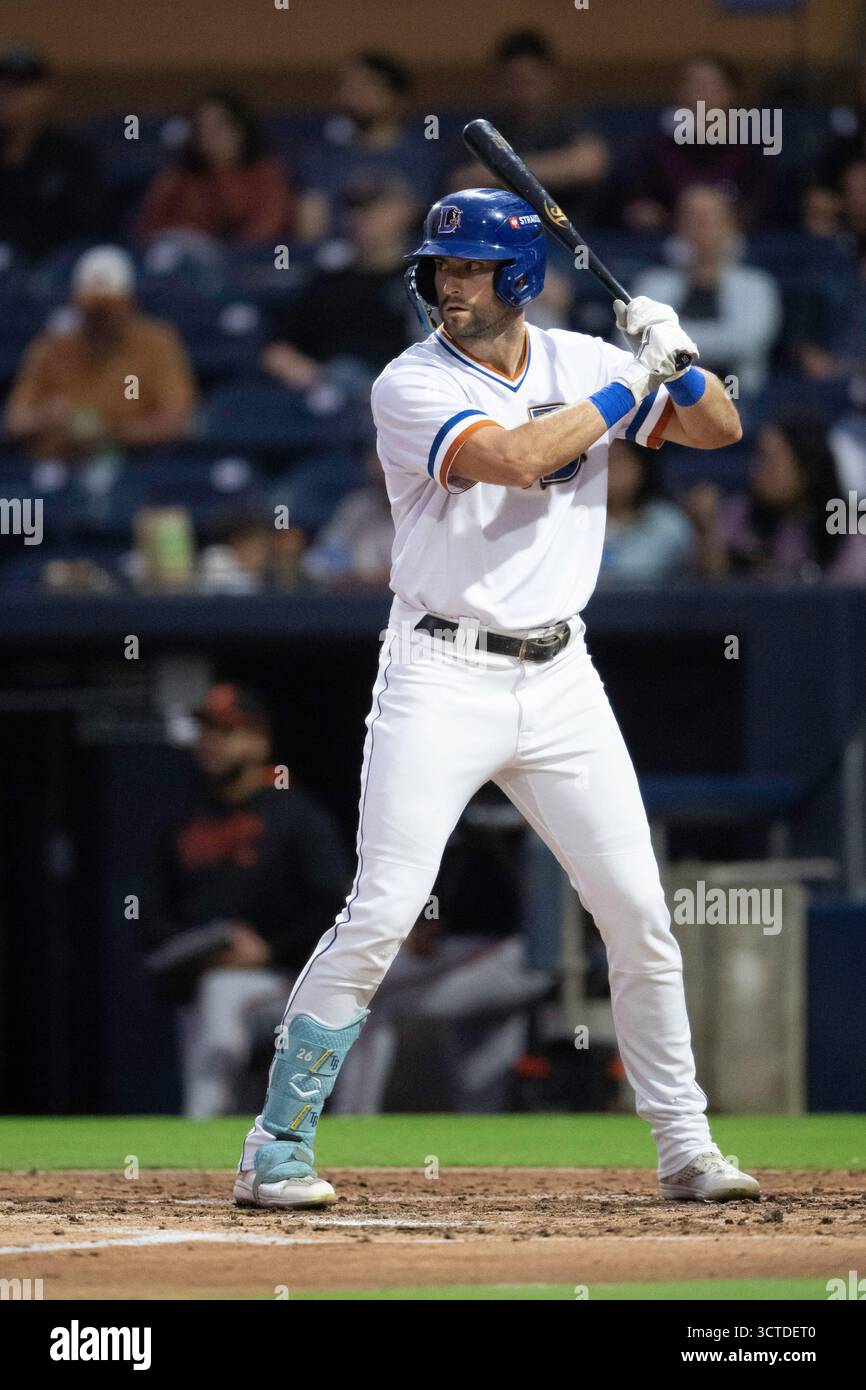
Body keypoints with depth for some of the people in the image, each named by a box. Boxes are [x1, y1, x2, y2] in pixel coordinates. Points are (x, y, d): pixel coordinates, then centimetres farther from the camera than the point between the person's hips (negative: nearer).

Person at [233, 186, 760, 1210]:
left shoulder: (576, 361, 7)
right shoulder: (412, 387, -9)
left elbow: (719, 429, 13)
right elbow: (513, 457, -26)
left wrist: (678, 356, -7)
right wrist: (628, 386, -16)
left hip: (559, 679, 5)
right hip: (441, 679, -5)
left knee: (638, 916, 5)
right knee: (380, 915, -12)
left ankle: (685, 1146, 16)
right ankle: (277, 1146, -4)